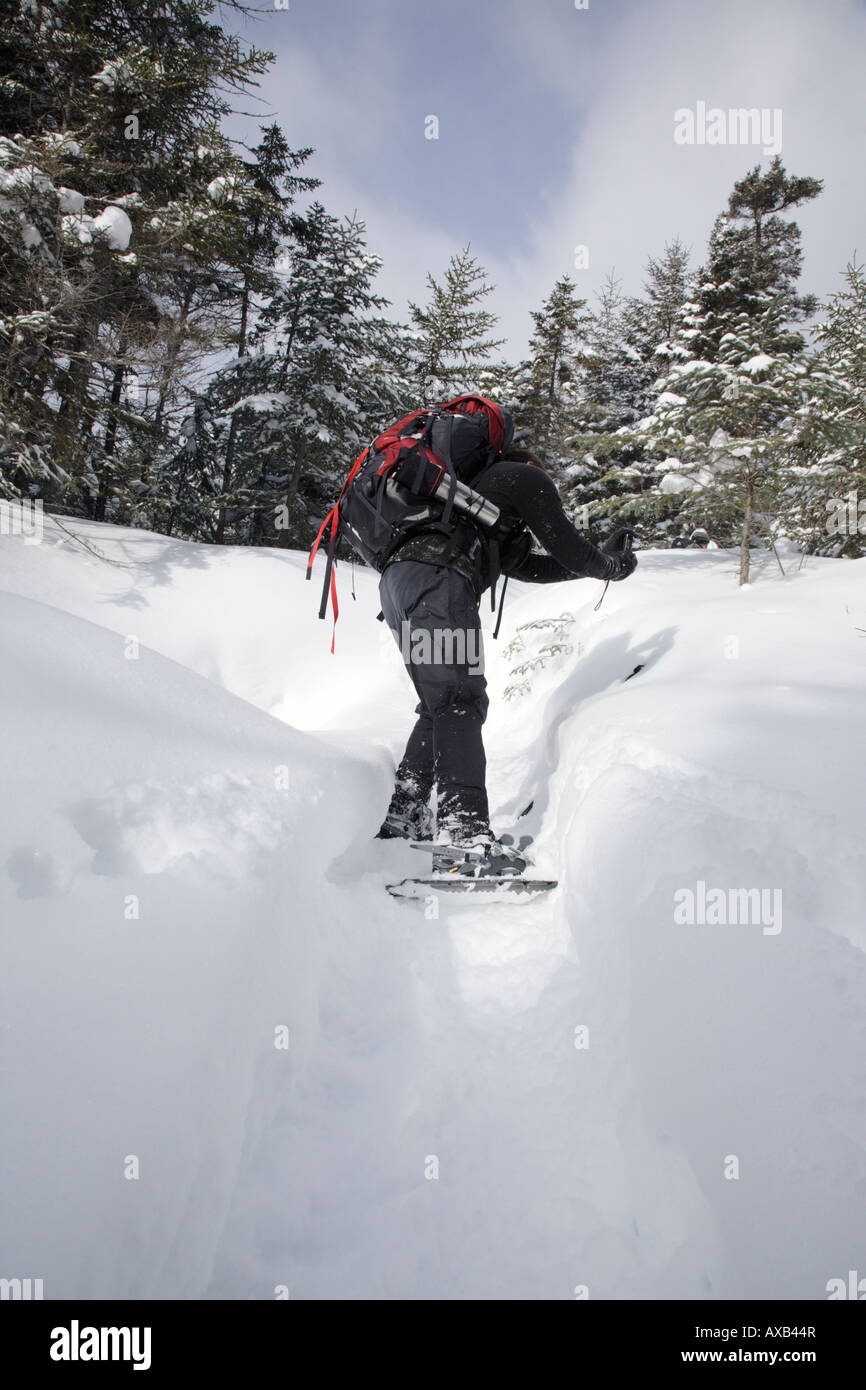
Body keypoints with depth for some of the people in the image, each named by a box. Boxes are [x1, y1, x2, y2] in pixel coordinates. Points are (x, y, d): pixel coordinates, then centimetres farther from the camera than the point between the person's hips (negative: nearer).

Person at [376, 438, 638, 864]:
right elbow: (567, 548, 8)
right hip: (436, 577, -9)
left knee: (441, 705, 13)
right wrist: (609, 566, 28)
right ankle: (463, 825, -27)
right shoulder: (527, 477, 15)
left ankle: (402, 816, 11)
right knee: (460, 700, -16)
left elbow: (525, 566, 38)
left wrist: (600, 556, 42)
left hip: (396, 581, 9)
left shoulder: (483, 484, 39)